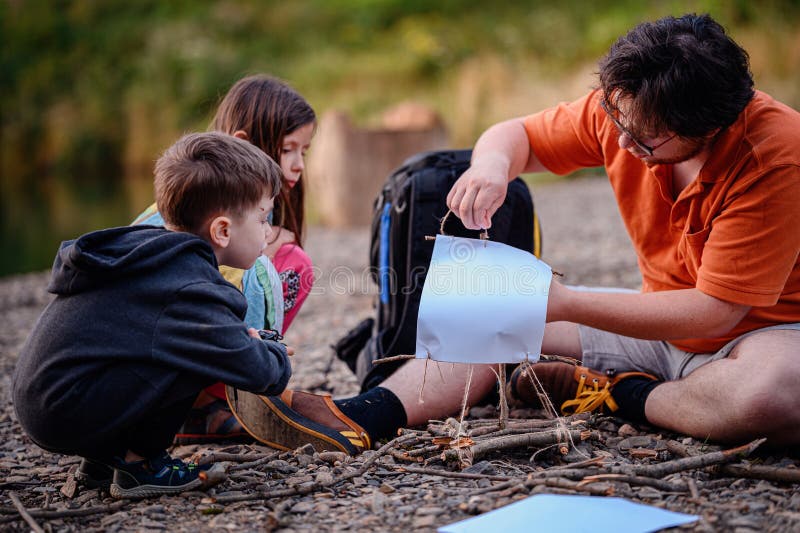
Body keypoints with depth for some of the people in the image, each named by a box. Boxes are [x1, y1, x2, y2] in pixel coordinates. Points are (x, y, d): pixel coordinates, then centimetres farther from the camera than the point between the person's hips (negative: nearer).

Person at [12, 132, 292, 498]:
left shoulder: (147, 252, 10)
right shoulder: (189, 289, -19)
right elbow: (255, 371, -18)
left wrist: (241, 337, 12)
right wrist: (277, 357, 5)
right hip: (68, 414, -10)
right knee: (198, 356, -15)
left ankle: (102, 459, 17)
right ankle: (138, 465, -2)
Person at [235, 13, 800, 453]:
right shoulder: (625, 109, -10)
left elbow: (714, 310, -27)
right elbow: (516, 134, 3)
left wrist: (564, 302, -28)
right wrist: (493, 163, -24)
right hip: (665, 318, 5)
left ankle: (619, 395, -14)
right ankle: (360, 416, -26)